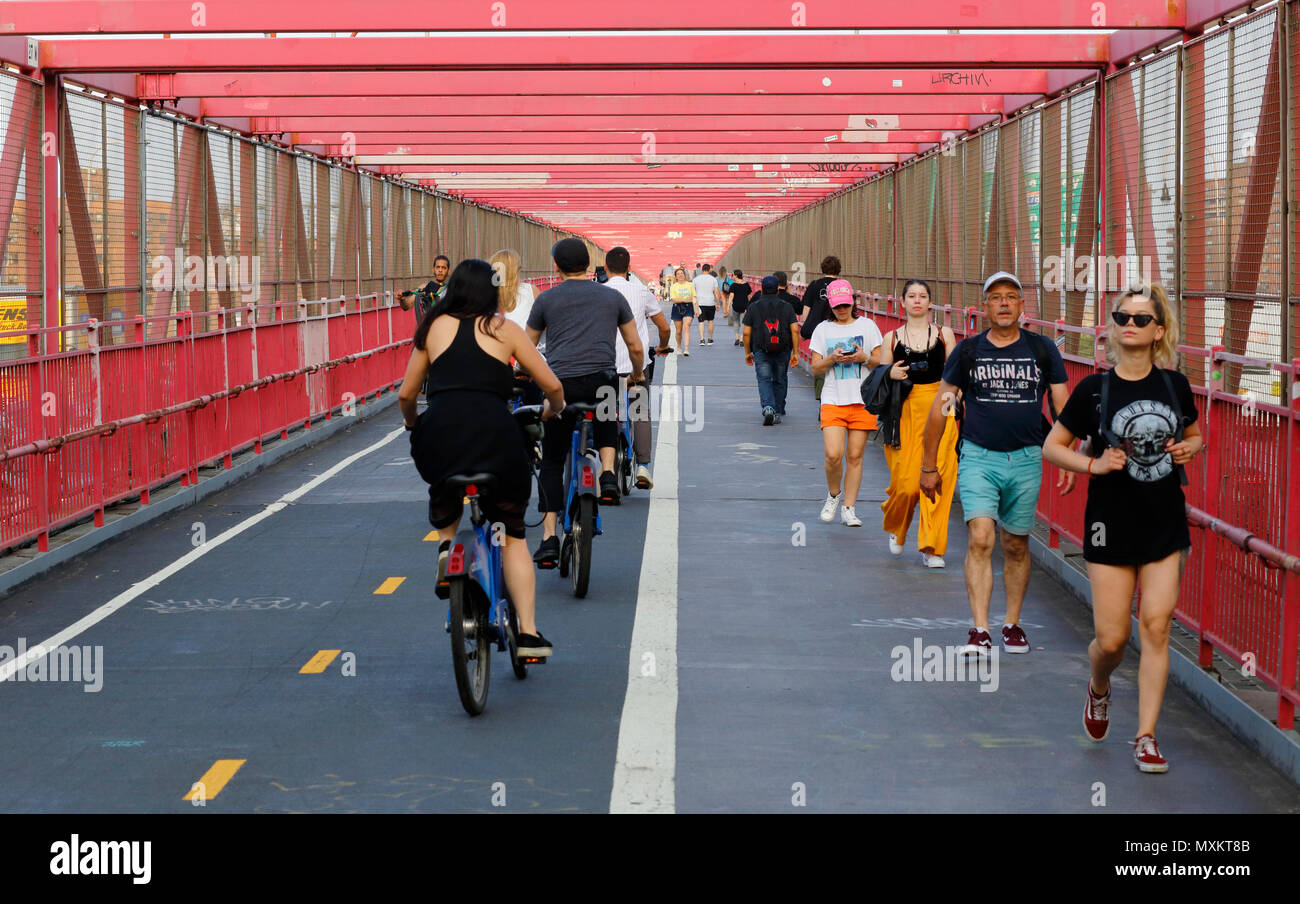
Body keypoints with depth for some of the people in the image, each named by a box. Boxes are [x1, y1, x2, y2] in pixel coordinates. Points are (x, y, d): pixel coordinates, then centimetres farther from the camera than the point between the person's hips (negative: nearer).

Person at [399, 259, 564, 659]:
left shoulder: (434, 327, 16)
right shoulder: (505, 329, 12)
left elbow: (405, 394, 18)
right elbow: (552, 386, 12)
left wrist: (411, 422, 40)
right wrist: (553, 410, 34)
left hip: (440, 431, 1)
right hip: (495, 432, -1)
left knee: (444, 510, 33)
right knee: (513, 536, 15)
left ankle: (447, 543, 0)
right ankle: (528, 632, 6)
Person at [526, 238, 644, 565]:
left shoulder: (547, 299, 14)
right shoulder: (612, 297, 16)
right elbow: (635, 347, 20)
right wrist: (637, 375, 39)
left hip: (559, 384, -1)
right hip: (602, 382, 1)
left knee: (551, 462, 9)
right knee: (606, 420, 35)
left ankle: (549, 538, -1)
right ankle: (607, 474, 8)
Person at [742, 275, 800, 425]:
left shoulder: (753, 307, 2)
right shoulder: (786, 306, 5)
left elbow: (746, 333, 0)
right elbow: (795, 330, -3)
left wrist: (748, 353, 11)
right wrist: (795, 353, 0)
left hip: (761, 351, -2)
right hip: (783, 351, 2)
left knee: (764, 380, -3)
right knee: (779, 382, 15)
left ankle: (768, 408, -26)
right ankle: (778, 412, 21)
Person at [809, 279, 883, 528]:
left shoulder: (866, 325, 7)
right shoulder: (822, 330, 8)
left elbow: (879, 362, 7)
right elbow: (815, 368, 7)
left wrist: (863, 358, -13)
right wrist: (832, 359, -12)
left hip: (862, 400, 0)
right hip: (833, 399, 0)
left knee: (855, 456, -1)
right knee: (833, 454, -13)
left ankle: (849, 509, 8)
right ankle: (833, 494, 14)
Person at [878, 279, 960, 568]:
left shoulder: (944, 335, 9)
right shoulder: (892, 338, 9)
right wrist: (891, 375, -8)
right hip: (905, 412, 0)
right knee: (906, 482, -6)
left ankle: (931, 547, 2)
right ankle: (895, 527, 26)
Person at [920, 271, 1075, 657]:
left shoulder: (1042, 350, 4)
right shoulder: (967, 351, 2)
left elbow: (1063, 407, 9)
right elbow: (940, 408, 7)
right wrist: (929, 466, 7)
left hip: (1026, 460, 2)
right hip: (978, 458, -1)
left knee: (1016, 546, 11)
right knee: (980, 540, -15)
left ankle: (1012, 624, 27)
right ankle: (980, 632, -18)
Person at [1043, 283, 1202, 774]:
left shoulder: (1175, 385, 2)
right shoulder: (1094, 389, -6)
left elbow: (1194, 434, 19)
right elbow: (1052, 446, 2)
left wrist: (1189, 448, -3)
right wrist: (1093, 465, -14)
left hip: (1166, 525, 2)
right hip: (1112, 527, -2)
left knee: (1156, 627, -5)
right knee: (1112, 638, 0)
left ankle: (1146, 738, 3)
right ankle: (1098, 689, 36)